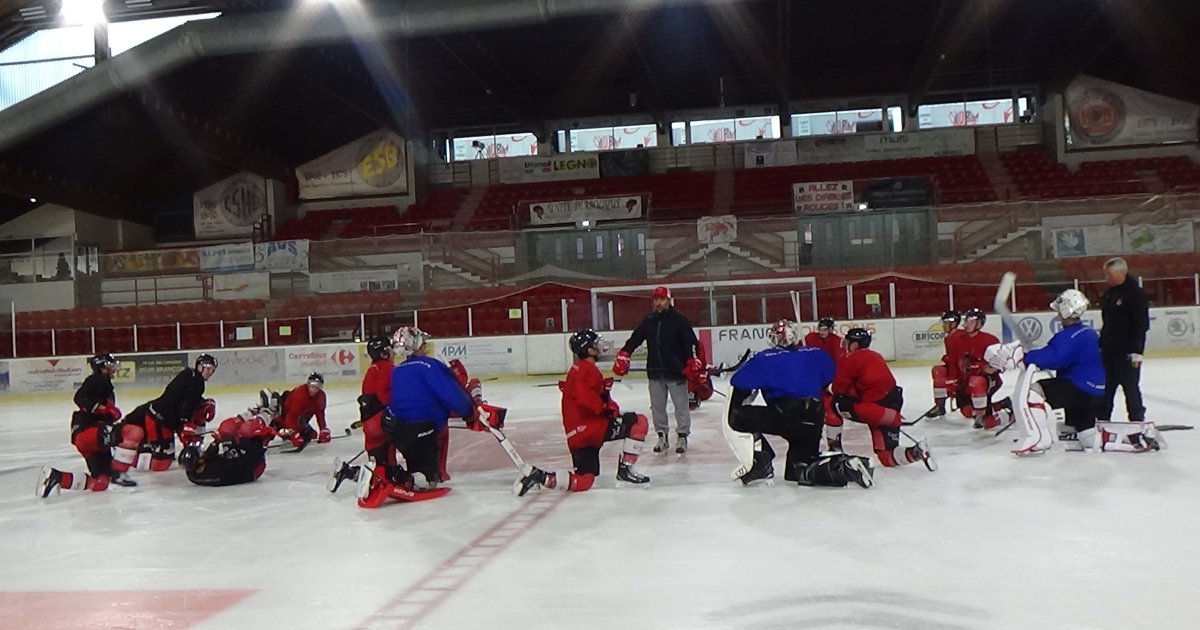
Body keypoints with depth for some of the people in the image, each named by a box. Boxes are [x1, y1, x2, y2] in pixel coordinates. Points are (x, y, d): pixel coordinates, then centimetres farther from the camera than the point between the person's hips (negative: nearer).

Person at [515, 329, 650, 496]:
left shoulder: (576, 370, 22)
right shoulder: (589, 370, -10)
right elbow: (586, 398, -25)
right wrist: (607, 407, -12)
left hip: (576, 435, 10)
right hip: (590, 428, -10)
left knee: (583, 481, 13)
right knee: (639, 422, -7)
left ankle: (539, 476, 1)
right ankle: (625, 469, -4)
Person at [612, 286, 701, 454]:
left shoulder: (679, 320, -6)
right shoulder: (648, 321, 9)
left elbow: (692, 342, -11)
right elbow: (634, 339, 11)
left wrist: (694, 363, -20)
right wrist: (623, 358, 2)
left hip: (676, 370, -5)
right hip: (655, 372, 5)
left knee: (681, 405, 3)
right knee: (657, 406, 10)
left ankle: (682, 436, 14)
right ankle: (662, 437, 21)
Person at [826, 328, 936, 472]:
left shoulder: (851, 359, -6)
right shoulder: (876, 356, 21)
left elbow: (840, 388, -4)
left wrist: (830, 388, 15)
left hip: (876, 410, -9)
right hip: (890, 410, 9)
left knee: (832, 403, 6)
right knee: (887, 457, 14)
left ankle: (834, 447, 8)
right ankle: (916, 452, -11)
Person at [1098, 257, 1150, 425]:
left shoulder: (1136, 293, -15)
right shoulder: (1110, 292, 11)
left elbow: (1142, 324, -19)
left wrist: (1137, 351, -22)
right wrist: (1101, 344, 17)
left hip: (1127, 352, -8)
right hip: (1109, 348, 8)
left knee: (1130, 386, -1)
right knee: (1106, 385, 13)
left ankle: (1137, 421, 10)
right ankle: (1102, 418, 21)